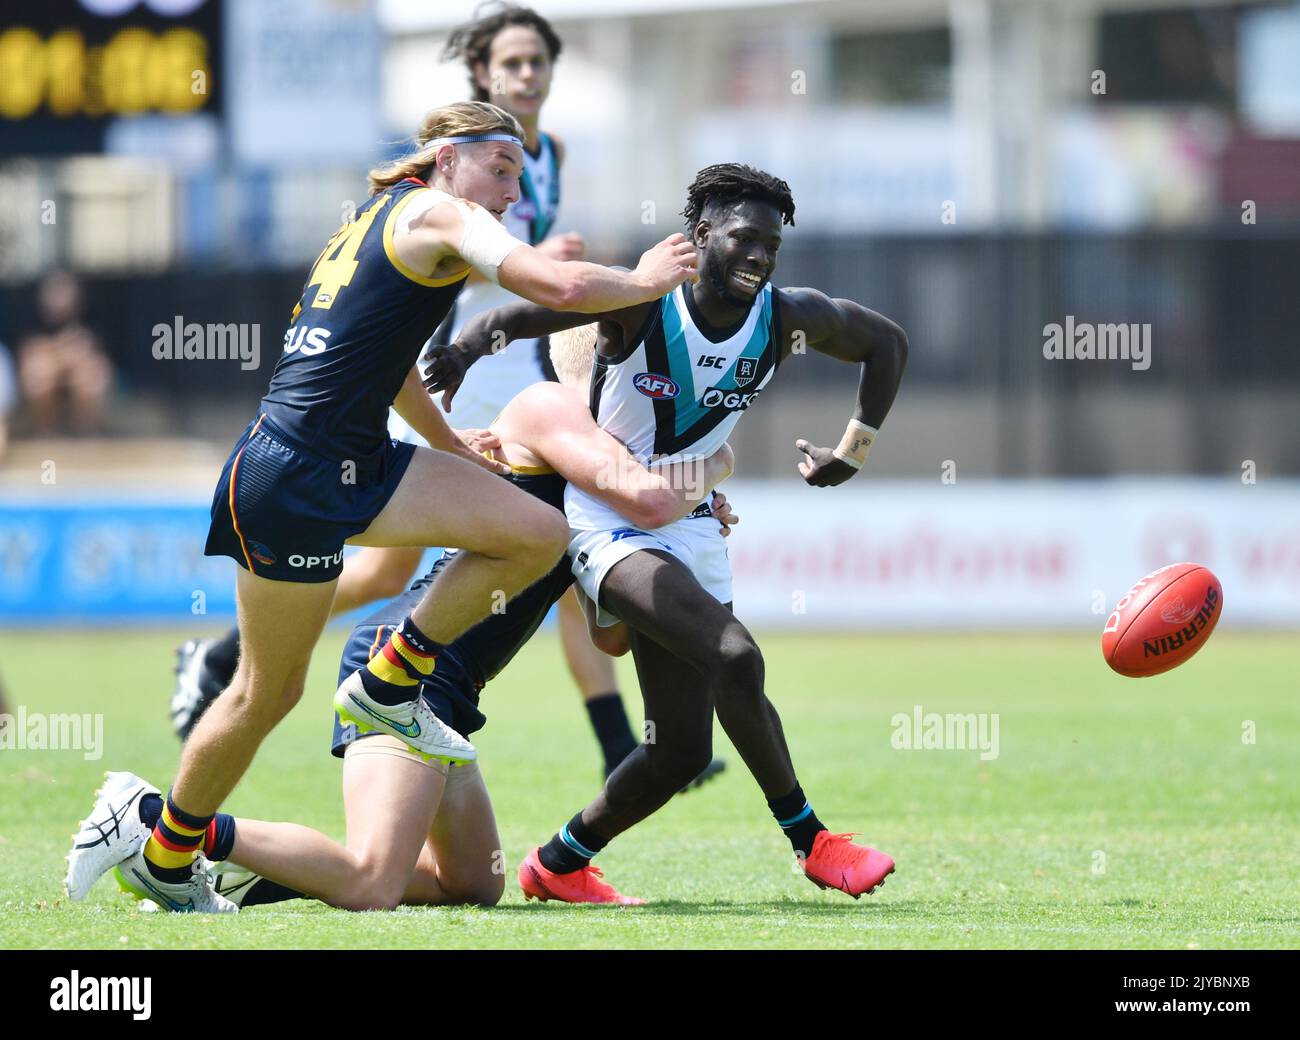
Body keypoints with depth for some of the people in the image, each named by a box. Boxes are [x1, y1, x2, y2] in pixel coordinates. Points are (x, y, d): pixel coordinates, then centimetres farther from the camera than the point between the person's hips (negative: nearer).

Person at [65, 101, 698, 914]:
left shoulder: (380, 220, 20)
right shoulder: (437, 213, -8)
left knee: (537, 534, -1)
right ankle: (163, 859, 20)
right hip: (292, 476, -9)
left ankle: (387, 686, 12)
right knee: (268, 694, 3)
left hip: (355, 465, 9)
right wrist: (646, 281, -3)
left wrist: (448, 443, 47)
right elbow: (563, 287, -20)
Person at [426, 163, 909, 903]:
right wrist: (471, 345, -43)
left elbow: (887, 342, 12)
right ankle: (810, 840, -13)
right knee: (735, 658, -28)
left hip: (691, 529, 6)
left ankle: (559, 865, 21)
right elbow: (520, 316, -22)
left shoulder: (788, 319, -5)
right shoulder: (642, 302, -18)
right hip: (612, 526, -6)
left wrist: (855, 451, 10)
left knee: (684, 747, 2)